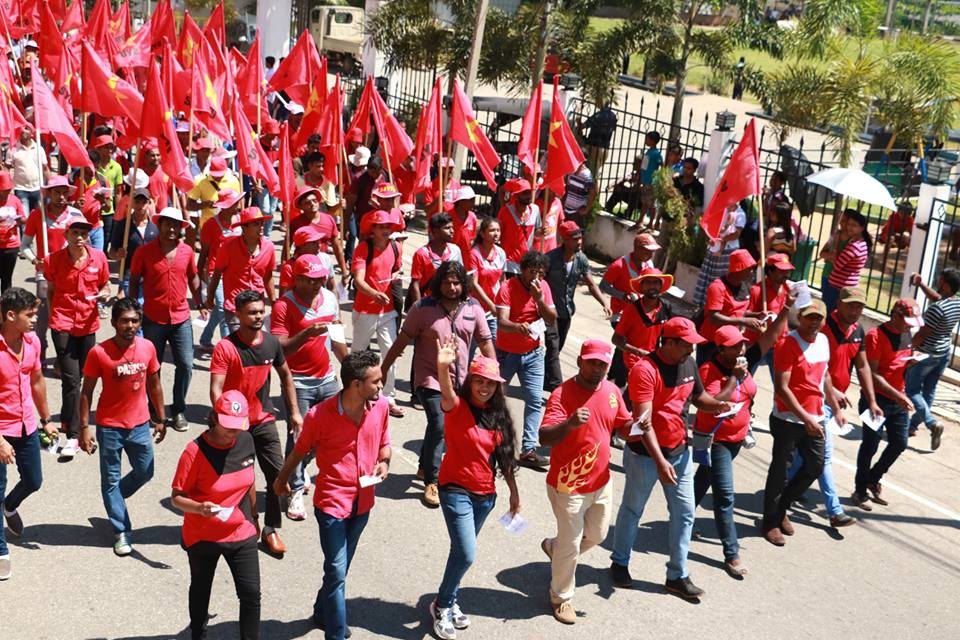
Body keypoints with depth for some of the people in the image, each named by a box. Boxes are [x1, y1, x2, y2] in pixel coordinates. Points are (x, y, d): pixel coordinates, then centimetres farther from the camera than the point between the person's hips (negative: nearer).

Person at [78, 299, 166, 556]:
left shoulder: (147, 348, -5)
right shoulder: (99, 353, -15)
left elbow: (154, 385, 7)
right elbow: (86, 392, -7)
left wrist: (160, 419, 11)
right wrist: (84, 428, -10)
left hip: (140, 424, 4)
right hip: (109, 427, -3)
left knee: (144, 473, 15)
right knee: (111, 479, 7)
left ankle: (114, 498, 44)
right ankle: (121, 532, 21)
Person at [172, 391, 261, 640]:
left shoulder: (246, 441, -8)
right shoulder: (195, 451, -22)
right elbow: (176, 497, -18)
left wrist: (253, 517, 19)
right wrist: (199, 508, -38)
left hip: (242, 534, 3)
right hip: (202, 537, -2)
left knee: (251, 594, -1)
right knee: (201, 591, 20)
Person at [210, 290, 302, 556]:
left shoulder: (272, 343, -2)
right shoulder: (225, 347, -17)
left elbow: (285, 376, 13)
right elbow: (216, 389, -23)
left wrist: (294, 412, 12)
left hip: (264, 421, 4)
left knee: (277, 474, -1)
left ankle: (271, 529, 16)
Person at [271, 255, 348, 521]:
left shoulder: (330, 298, 4)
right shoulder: (284, 305, -14)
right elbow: (278, 348, -20)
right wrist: (307, 333, -32)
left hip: (327, 379, 5)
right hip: (299, 382, -5)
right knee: (298, 435, -2)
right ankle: (296, 491, 9)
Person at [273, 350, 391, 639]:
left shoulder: (381, 406, -8)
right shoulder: (320, 415, -20)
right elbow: (300, 451, -2)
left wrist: (384, 462, -11)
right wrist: (281, 480, 14)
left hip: (363, 501, 5)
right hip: (332, 502, -5)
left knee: (340, 567, 21)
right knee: (337, 571, -7)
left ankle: (323, 614, 43)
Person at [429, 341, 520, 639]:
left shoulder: (498, 415, 3)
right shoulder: (457, 407, -14)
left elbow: (505, 456, 10)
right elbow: (447, 394, -39)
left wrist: (514, 490, 12)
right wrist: (443, 368, -59)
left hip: (485, 494, 6)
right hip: (456, 490, -6)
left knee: (462, 551, 17)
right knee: (466, 555, -11)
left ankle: (449, 602, 36)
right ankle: (442, 606, 12)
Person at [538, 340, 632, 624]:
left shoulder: (612, 390, -1)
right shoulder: (563, 394, -22)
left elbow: (621, 426, 11)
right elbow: (544, 438, -30)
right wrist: (570, 423, -49)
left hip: (602, 482, 7)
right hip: (568, 486, -7)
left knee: (596, 535, 25)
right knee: (570, 546, 7)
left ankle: (553, 547, 52)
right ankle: (561, 598, 30)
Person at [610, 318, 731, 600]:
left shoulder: (688, 364, 1)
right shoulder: (645, 370, -23)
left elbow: (698, 396, 17)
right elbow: (644, 421, -26)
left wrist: (716, 405, -6)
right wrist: (660, 461, -31)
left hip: (679, 450, 7)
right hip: (646, 453, -6)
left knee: (685, 513, 9)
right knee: (632, 510, 12)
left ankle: (677, 576, 21)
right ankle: (620, 563, 33)